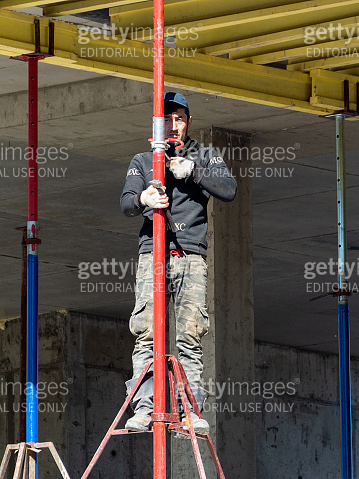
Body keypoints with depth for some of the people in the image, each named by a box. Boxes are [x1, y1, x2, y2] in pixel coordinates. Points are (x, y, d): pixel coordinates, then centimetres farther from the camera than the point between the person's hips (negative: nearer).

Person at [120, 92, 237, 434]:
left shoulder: (204, 157, 16)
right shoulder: (142, 161, 18)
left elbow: (229, 190, 1)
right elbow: (126, 203, 4)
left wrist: (192, 171, -10)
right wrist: (142, 199, -20)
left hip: (191, 255, 0)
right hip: (152, 254, 0)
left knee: (190, 337, -7)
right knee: (146, 335, -10)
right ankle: (144, 408, -14)